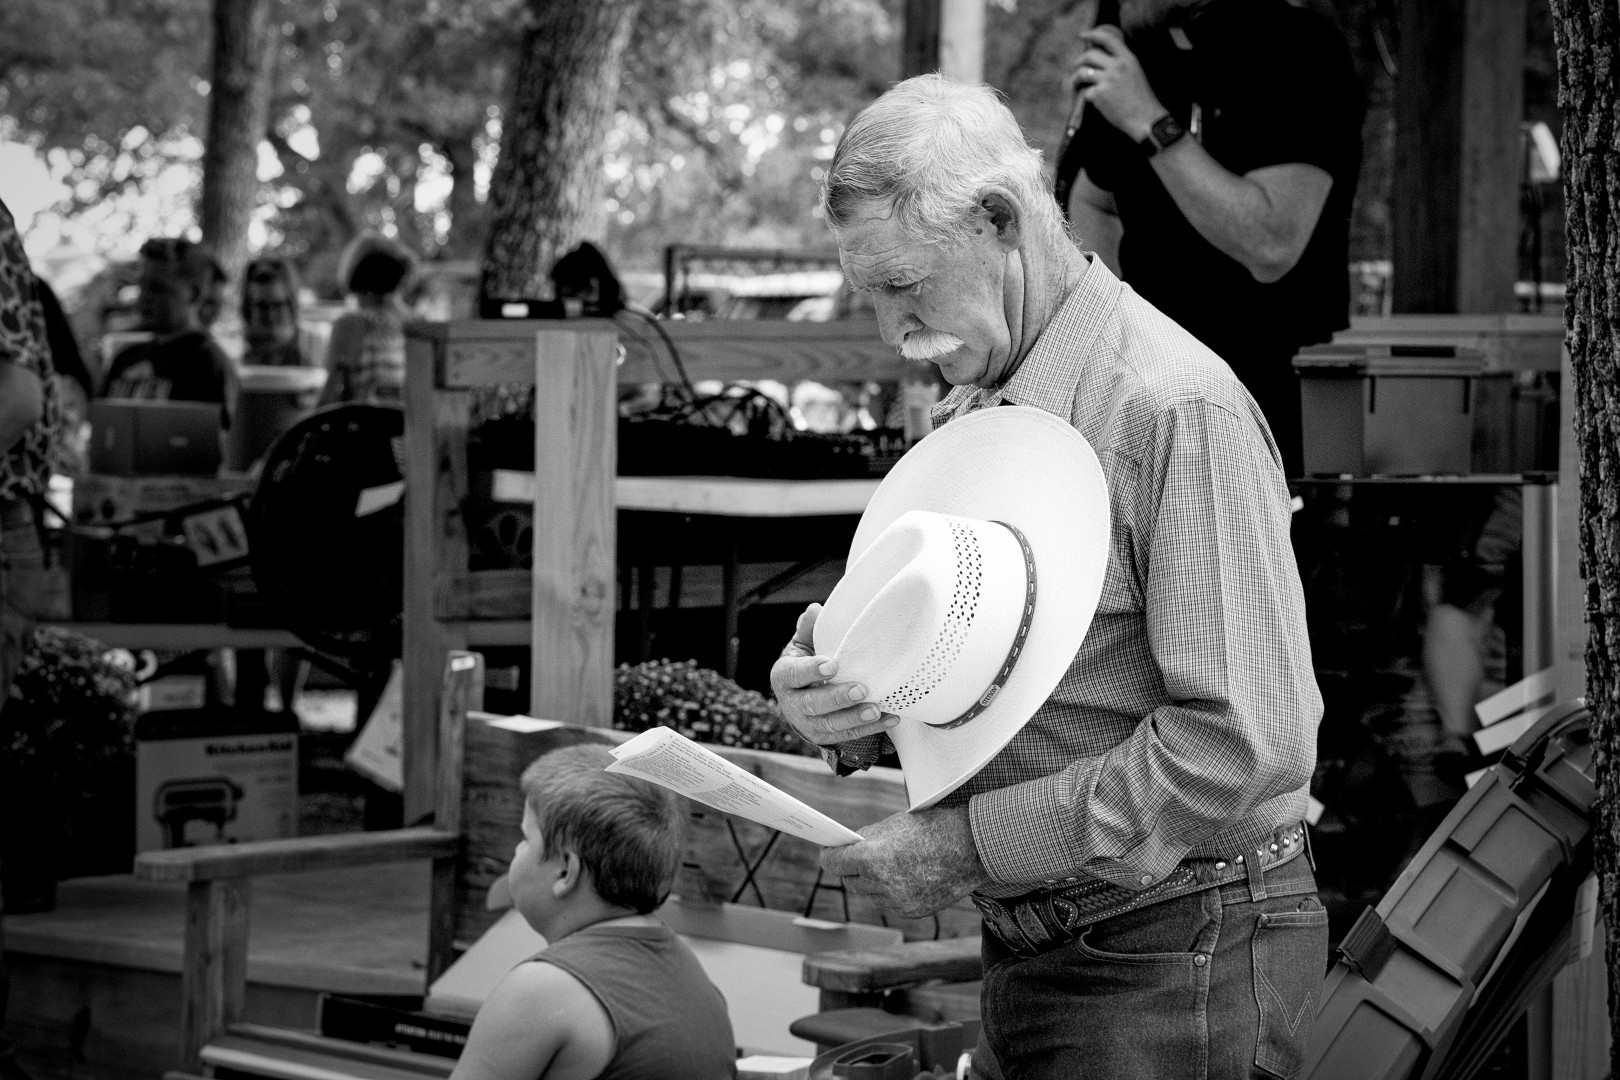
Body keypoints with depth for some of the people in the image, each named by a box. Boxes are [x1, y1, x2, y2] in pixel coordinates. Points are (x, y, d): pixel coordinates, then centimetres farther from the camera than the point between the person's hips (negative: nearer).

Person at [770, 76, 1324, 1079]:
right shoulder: (969, 411, 10)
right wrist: (847, 703, -7)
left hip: (1179, 963, -8)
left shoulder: (1176, 408, -19)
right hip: (1031, 949, 8)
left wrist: (973, 842, -22)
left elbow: (1246, 740, -26)